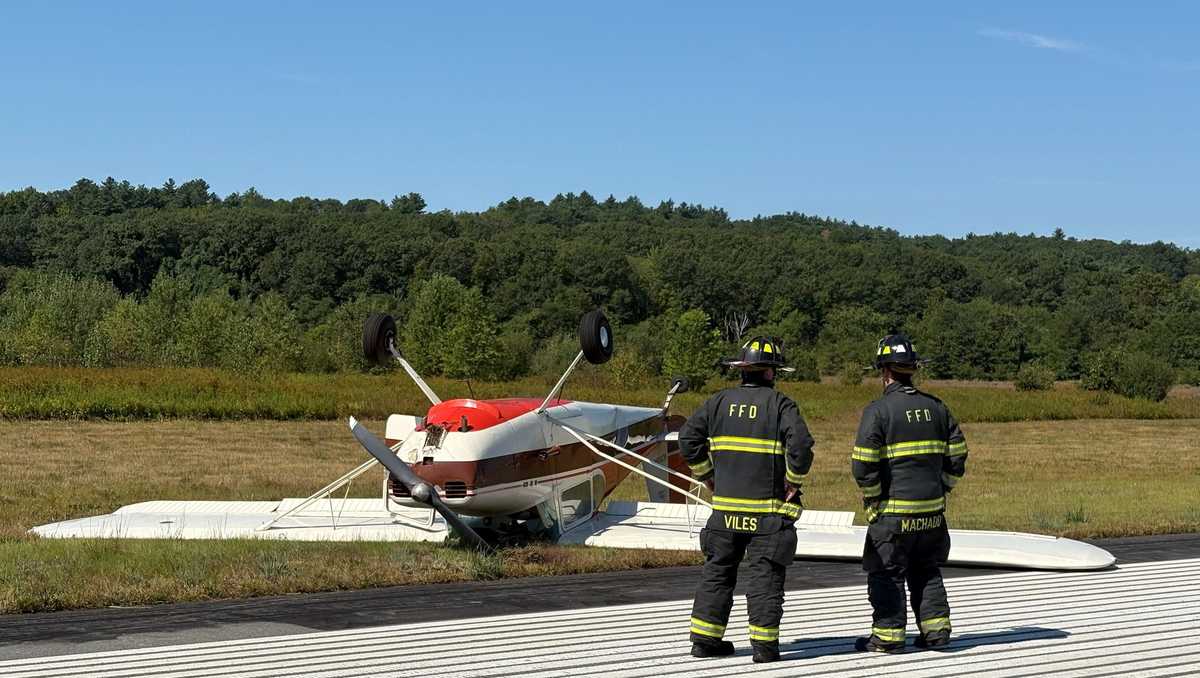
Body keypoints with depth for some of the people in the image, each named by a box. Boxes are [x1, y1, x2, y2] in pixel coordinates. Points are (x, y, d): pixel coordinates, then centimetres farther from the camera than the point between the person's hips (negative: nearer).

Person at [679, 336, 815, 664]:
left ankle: (705, 639, 13)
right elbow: (801, 445, -19)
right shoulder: (781, 405, -8)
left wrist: (708, 476, 13)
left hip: (725, 507, 4)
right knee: (765, 575, 2)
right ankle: (764, 644, 0)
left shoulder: (720, 401, 5)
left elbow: (689, 438, 4)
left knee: (717, 571, 12)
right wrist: (793, 482, -5)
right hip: (768, 509, -4)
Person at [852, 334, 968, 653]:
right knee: (927, 570, 17)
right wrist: (941, 489, 16)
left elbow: (863, 464, -17)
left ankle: (888, 635, 5)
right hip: (932, 510, 5)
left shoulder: (878, 410, -12)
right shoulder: (936, 407, 7)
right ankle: (936, 629, 16)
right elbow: (957, 456, 10)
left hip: (893, 510, -5)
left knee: (887, 572, 4)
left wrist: (873, 498, -5)